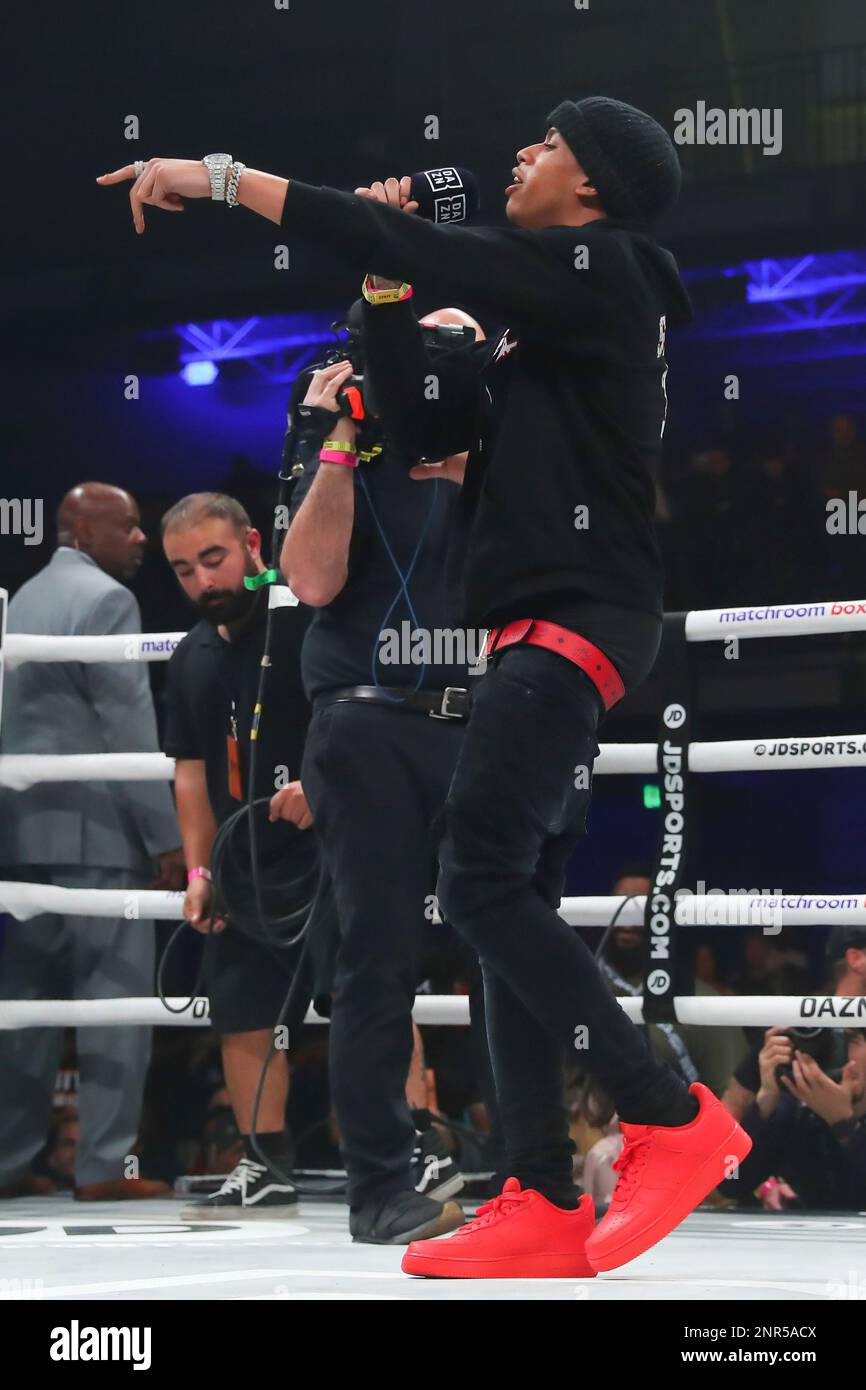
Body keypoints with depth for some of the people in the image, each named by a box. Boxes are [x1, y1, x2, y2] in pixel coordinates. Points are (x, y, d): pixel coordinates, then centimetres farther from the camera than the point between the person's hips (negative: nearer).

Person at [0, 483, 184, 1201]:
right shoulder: (107, 600, -9)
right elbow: (131, 731, -14)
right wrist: (166, 837, -12)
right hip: (96, 827, -8)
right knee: (115, 994, -4)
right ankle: (106, 1164, -6)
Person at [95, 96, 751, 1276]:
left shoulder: (599, 268, -5)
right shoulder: (535, 323, 22)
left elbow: (429, 251, -13)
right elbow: (431, 423, 20)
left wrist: (220, 177, -11)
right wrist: (386, 287, 11)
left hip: (577, 622, -10)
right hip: (539, 633, 10)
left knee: (482, 882, -19)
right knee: (513, 907, 4)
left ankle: (673, 1121, -16)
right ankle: (543, 1205, 2)